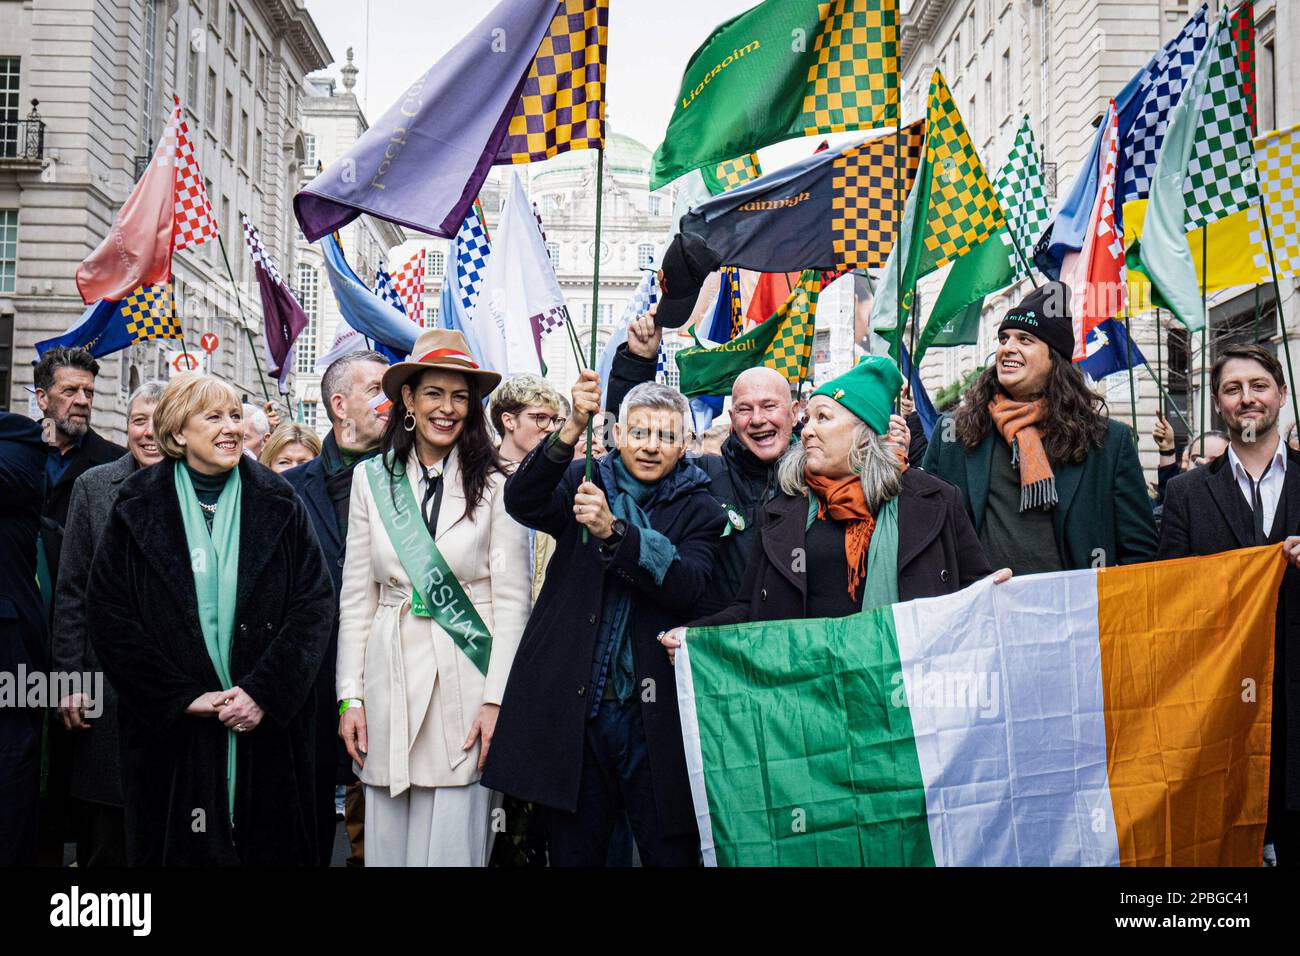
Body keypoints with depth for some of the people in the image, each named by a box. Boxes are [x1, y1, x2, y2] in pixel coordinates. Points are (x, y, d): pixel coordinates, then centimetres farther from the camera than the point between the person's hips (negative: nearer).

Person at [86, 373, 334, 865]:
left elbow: (314, 604, -2)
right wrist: (182, 697, -11)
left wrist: (264, 693, -12)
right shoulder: (138, 507, 3)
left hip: (269, 728, 1)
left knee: (271, 845, 7)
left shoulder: (278, 504, 4)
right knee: (179, 849, 7)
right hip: (170, 729, 0)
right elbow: (110, 618, -2)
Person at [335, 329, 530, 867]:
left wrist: (496, 699, -8)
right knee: (387, 842, 8)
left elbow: (512, 600, -2)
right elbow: (356, 596, 8)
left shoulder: (494, 485, -2)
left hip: (467, 679, -2)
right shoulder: (372, 479, 6)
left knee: (453, 843, 0)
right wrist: (350, 696, 3)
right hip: (390, 678, 3)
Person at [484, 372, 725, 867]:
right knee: (573, 852, 11)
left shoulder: (699, 510, 5)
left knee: (672, 852, 3)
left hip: (653, 714, -1)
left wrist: (613, 532, -25)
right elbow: (521, 502, -13)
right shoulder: (584, 482, 7)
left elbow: (687, 587, -12)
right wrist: (572, 429, -28)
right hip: (571, 707, 1)